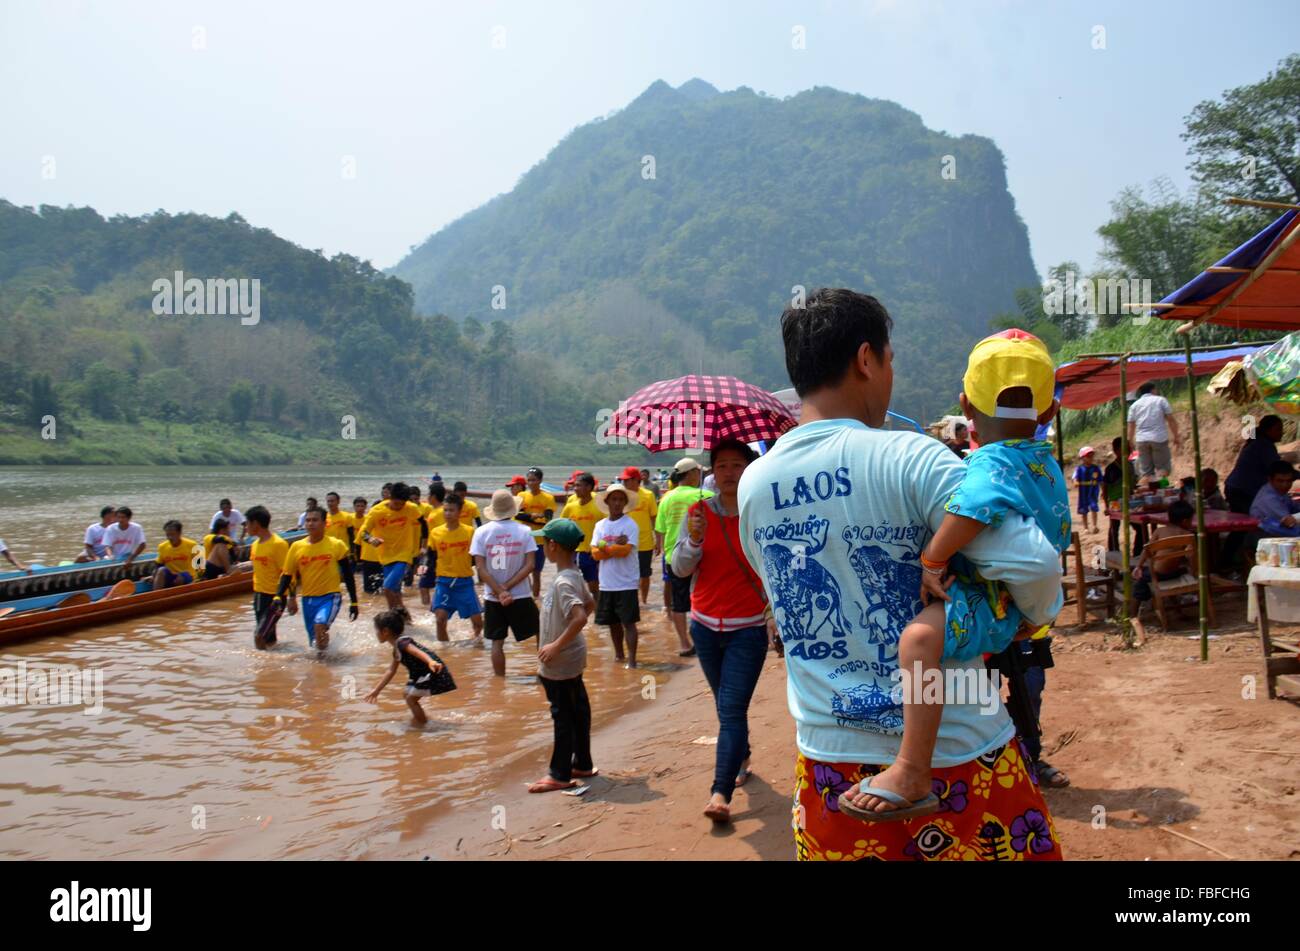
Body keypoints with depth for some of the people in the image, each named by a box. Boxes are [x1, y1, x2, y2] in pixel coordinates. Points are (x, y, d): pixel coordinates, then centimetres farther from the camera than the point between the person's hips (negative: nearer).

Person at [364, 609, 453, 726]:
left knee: (411, 699, -2)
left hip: (433, 673, -10)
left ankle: (421, 723, 11)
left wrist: (431, 662, -52)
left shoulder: (402, 642, -16)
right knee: (407, 693, 23)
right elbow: (391, 671, 24)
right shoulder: (397, 650, 15)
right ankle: (419, 718, 37)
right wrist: (377, 690, 30)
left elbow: (418, 652, -33)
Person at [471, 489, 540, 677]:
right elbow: (529, 565, -11)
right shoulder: (524, 531, -7)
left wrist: (499, 591, -11)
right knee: (541, 634, 14)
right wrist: (506, 587, -10)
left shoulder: (481, 532, -5)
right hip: (521, 596, -1)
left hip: (492, 598, 1)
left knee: (497, 642, 9)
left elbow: (481, 568, -10)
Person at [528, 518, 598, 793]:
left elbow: (580, 617, -35)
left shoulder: (563, 581, -24)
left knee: (563, 715, 0)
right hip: (572, 659, 10)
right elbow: (589, 604, 18)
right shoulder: (574, 575, 5)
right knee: (578, 710, 17)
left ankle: (560, 774, 10)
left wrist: (556, 645, -27)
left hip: (560, 662, -10)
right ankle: (583, 764, 29)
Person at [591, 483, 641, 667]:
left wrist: (604, 547, -10)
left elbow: (626, 550, -18)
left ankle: (632, 659, -1)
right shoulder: (600, 525, 7)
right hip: (607, 583, 5)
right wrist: (615, 547, -15)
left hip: (626, 583, -5)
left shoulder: (630, 525, -6)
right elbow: (595, 553, -1)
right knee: (613, 622, 15)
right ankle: (618, 654, 31)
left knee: (629, 621, -4)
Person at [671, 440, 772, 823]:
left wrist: (778, 614, -8)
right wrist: (694, 539, -21)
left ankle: (721, 792, -9)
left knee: (731, 710, -10)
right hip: (706, 625, 4)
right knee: (727, 706, 19)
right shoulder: (697, 512, 0)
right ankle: (741, 756, 42)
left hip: (748, 628, -4)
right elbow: (680, 568, -3)